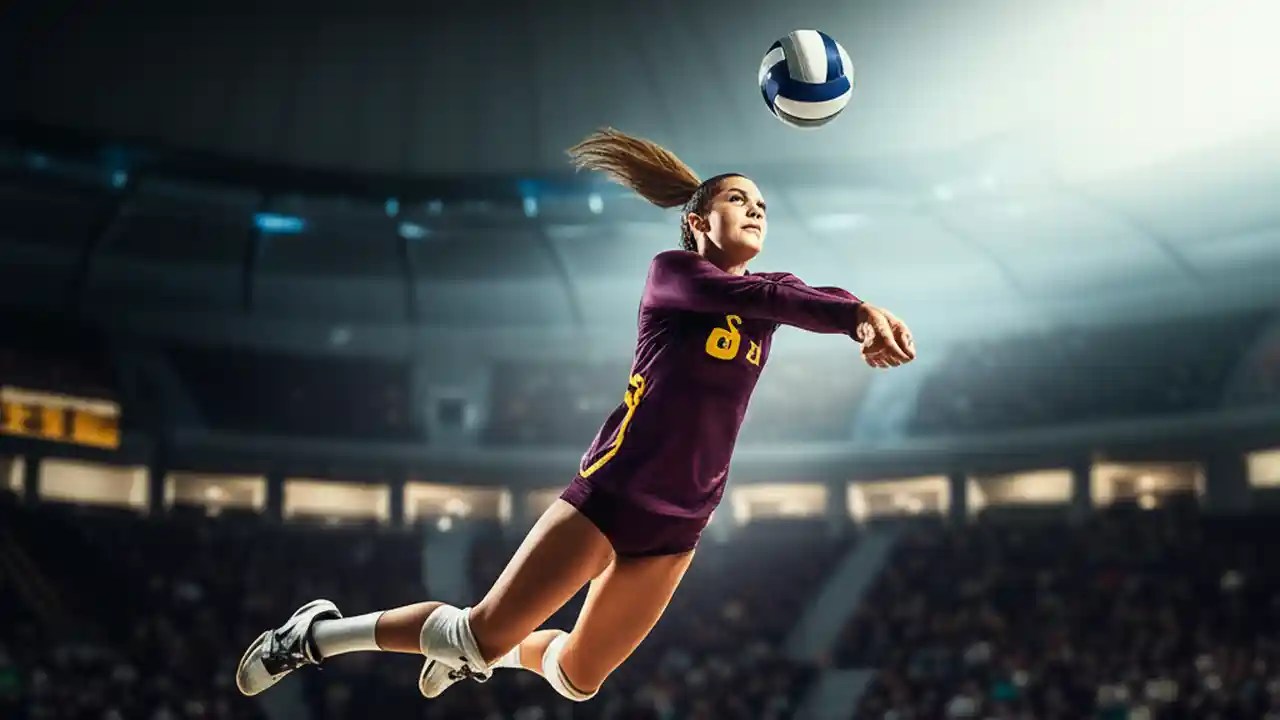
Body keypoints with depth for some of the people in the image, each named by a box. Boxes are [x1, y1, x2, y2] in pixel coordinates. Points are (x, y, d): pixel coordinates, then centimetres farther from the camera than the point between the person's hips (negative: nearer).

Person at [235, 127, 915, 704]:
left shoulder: (770, 296, 9)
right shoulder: (670, 271, -7)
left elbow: (809, 302, -13)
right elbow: (747, 297, -26)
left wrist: (861, 317, -37)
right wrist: (860, 309, -40)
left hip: (679, 522, 6)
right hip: (614, 490, -6)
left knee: (577, 675, 14)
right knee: (483, 630, -7)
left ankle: (486, 654, 45)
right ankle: (319, 634, 12)